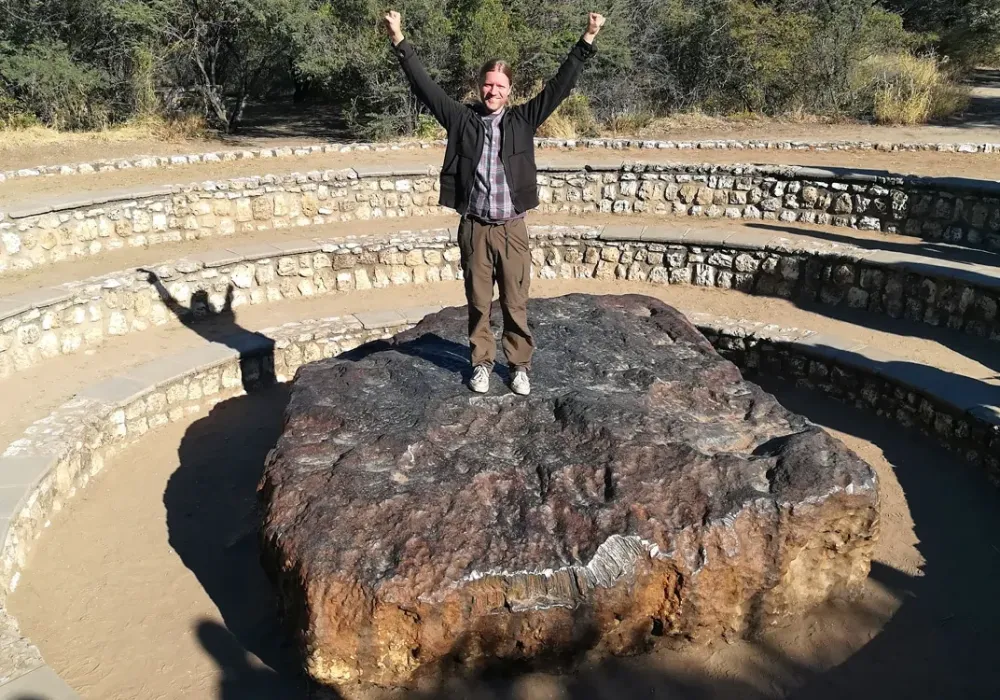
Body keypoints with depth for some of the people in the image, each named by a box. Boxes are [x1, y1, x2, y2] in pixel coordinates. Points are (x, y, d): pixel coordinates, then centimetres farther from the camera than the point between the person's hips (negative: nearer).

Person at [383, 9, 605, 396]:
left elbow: (560, 85, 0)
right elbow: (424, 85, 1)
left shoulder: (523, 120, 2)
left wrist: (587, 40, -5)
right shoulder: (461, 119, 2)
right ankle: (481, 363, 26)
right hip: (474, 228, 0)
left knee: (515, 304, 7)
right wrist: (399, 42, -4)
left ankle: (519, 365, 22)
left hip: (512, 229, 0)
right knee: (478, 303, 11)